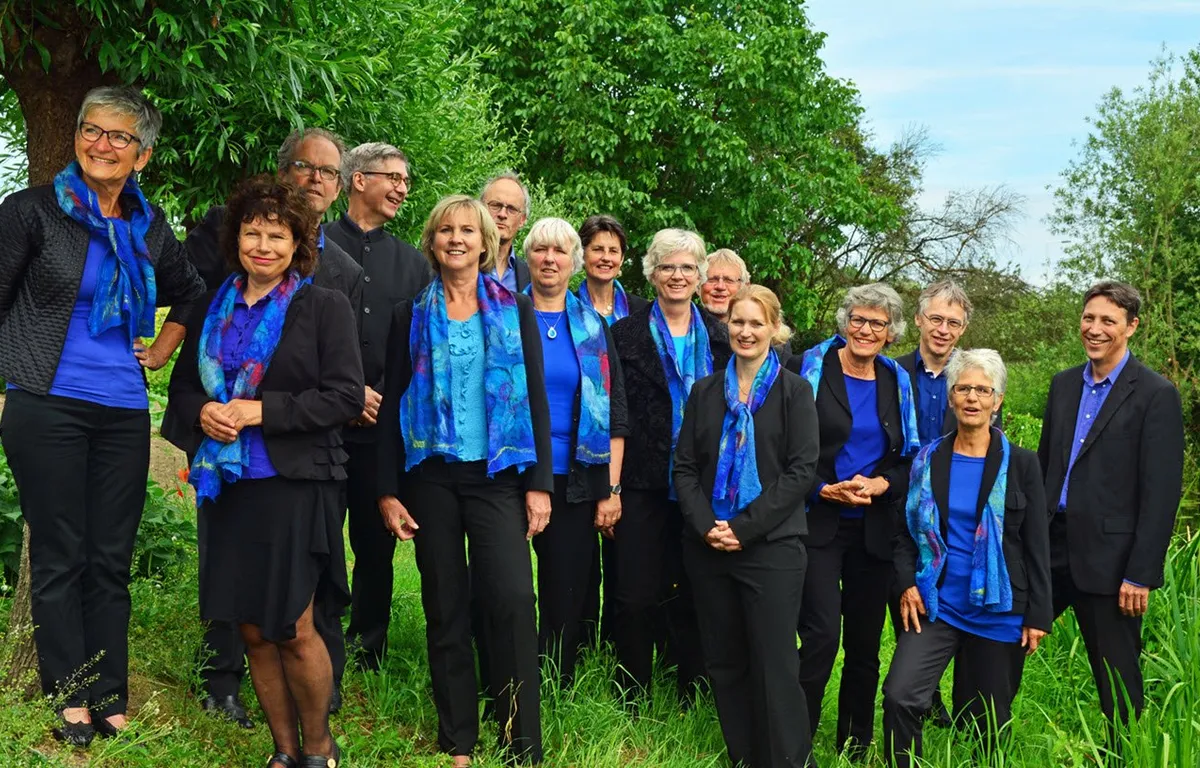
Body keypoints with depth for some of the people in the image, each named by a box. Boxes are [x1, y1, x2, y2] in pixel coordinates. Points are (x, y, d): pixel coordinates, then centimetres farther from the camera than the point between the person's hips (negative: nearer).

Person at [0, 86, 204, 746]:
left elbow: (190, 292, 25)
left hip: (124, 413, 4)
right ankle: (71, 696, 13)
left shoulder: (149, 225, 9)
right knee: (60, 555, 3)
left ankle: (109, 697, 16)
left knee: (111, 558, 8)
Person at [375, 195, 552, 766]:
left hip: (498, 473, -1)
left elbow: (535, 398, 4)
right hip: (431, 475, 1)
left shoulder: (515, 311, 6)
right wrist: (387, 490, 1)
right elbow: (392, 403, 7)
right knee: (445, 607, 4)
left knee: (512, 598, -13)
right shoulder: (411, 316, 8)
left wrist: (539, 483, -3)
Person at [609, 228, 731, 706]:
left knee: (694, 599, 6)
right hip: (644, 484, -2)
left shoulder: (718, 336, 11)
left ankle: (693, 702, 17)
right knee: (636, 599, -1)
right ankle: (631, 703, 11)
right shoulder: (627, 334, 3)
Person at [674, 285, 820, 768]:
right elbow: (685, 466, 8)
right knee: (723, 662, 7)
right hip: (708, 546, 4)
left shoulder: (794, 391, 1)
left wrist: (745, 527, -13)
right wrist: (706, 526, -8)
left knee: (775, 667, -6)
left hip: (771, 547, -4)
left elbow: (802, 470, -7)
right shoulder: (705, 392, 12)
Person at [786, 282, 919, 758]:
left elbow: (910, 459, 12)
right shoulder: (809, 370, -2)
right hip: (818, 521, -4)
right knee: (821, 634, -15)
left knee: (865, 642, 9)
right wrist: (825, 489, -15)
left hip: (874, 529, 4)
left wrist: (881, 484, -7)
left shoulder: (897, 383, 10)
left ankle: (856, 747, 23)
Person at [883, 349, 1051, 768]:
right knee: (900, 696, -17)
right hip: (936, 603, 1)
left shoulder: (1020, 465, -1)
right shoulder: (928, 460, 4)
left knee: (987, 718, 8)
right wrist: (907, 584, -5)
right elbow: (906, 531, 10)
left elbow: (1037, 545, 0)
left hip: (998, 611, -1)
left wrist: (1038, 615, -3)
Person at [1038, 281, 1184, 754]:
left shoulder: (1156, 395, -8)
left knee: (1117, 677, 5)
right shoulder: (1064, 385, 11)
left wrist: (1141, 575, -14)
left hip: (1108, 557, -6)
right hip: (1051, 548, 6)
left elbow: (1162, 493, -12)